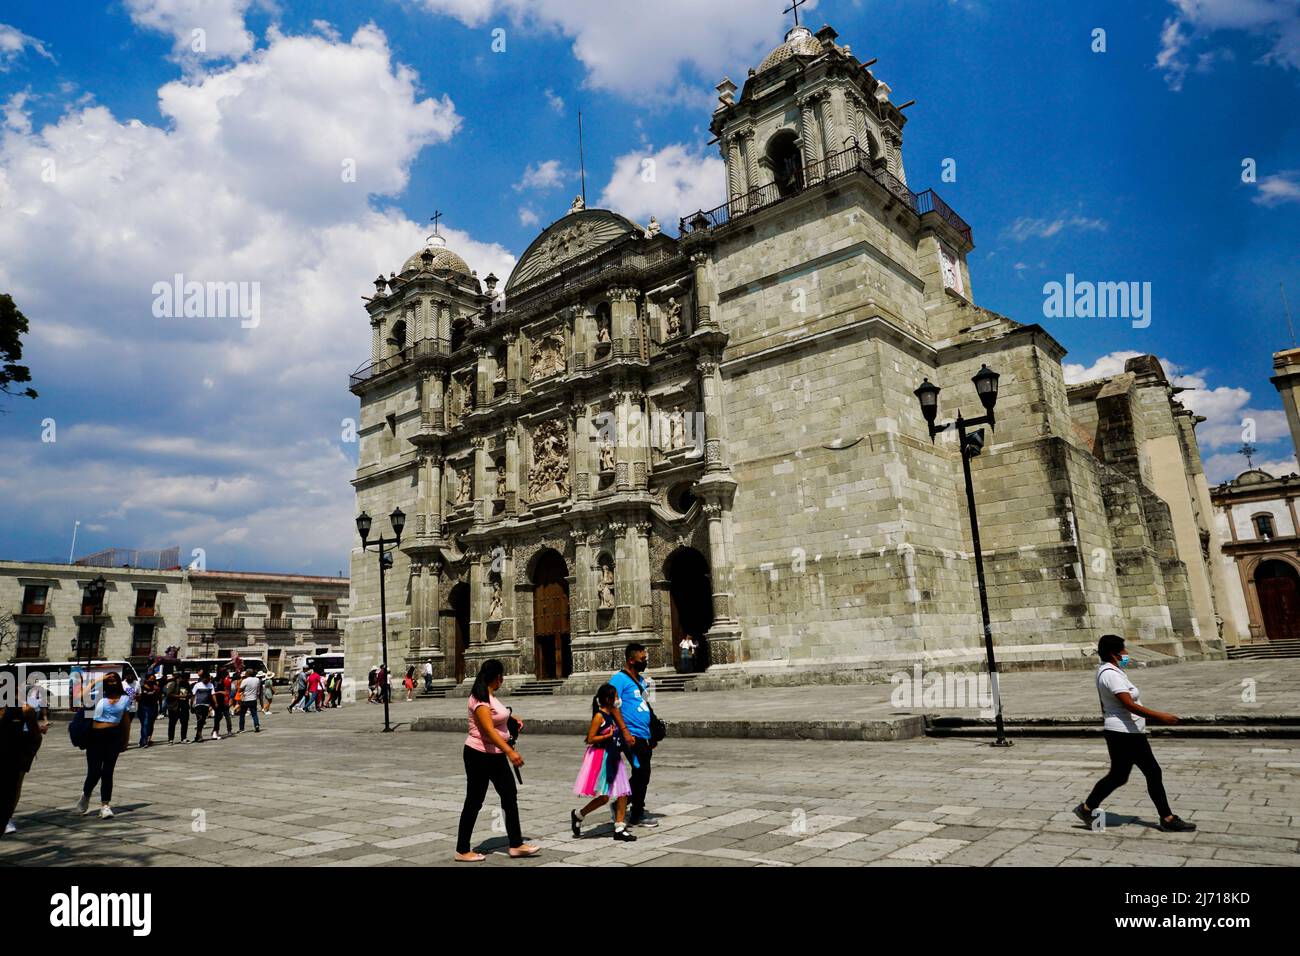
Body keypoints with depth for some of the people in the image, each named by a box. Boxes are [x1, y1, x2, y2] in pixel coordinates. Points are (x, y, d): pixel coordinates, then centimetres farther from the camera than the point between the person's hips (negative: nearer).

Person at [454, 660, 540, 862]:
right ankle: (462, 851, 15)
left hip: (496, 756, 10)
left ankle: (516, 845, 17)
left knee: (510, 797, 9)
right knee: (474, 802, 2)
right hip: (479, 756, -10)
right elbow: (489, 730, -31)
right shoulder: (480, 699, -20)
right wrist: (509, 751, -38)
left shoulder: (490, 696, 10)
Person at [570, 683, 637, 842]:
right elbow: (590, 739, -17)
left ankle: (619, 828, 8)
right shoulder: (599, 716, -13)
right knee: (603, 797, -6)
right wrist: (609, 735, -19)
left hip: (613, 757, 8)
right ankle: (577, 815, 15)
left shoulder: (612, 714, 11)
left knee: (623, 793, 2)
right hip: (601, 757, -8)